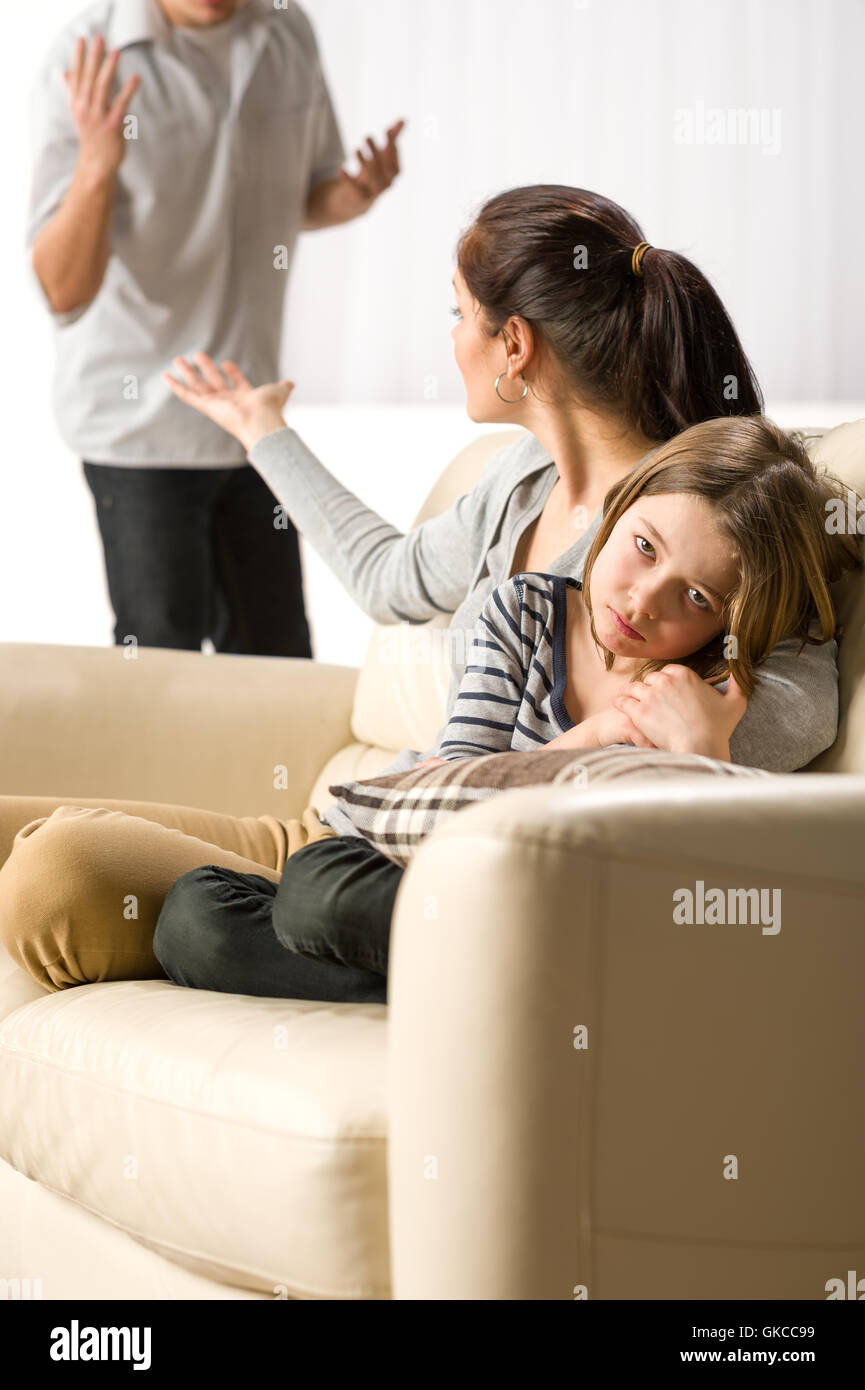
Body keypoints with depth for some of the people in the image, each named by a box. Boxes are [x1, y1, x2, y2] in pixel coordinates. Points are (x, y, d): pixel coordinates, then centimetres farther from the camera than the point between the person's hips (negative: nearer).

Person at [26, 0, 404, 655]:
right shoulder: (84, 66, -19)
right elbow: (63, 292, -22)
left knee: (279, 667, 14)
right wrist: (96, 165, -40)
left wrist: (355, 196, -8)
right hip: (142, 422, -6)